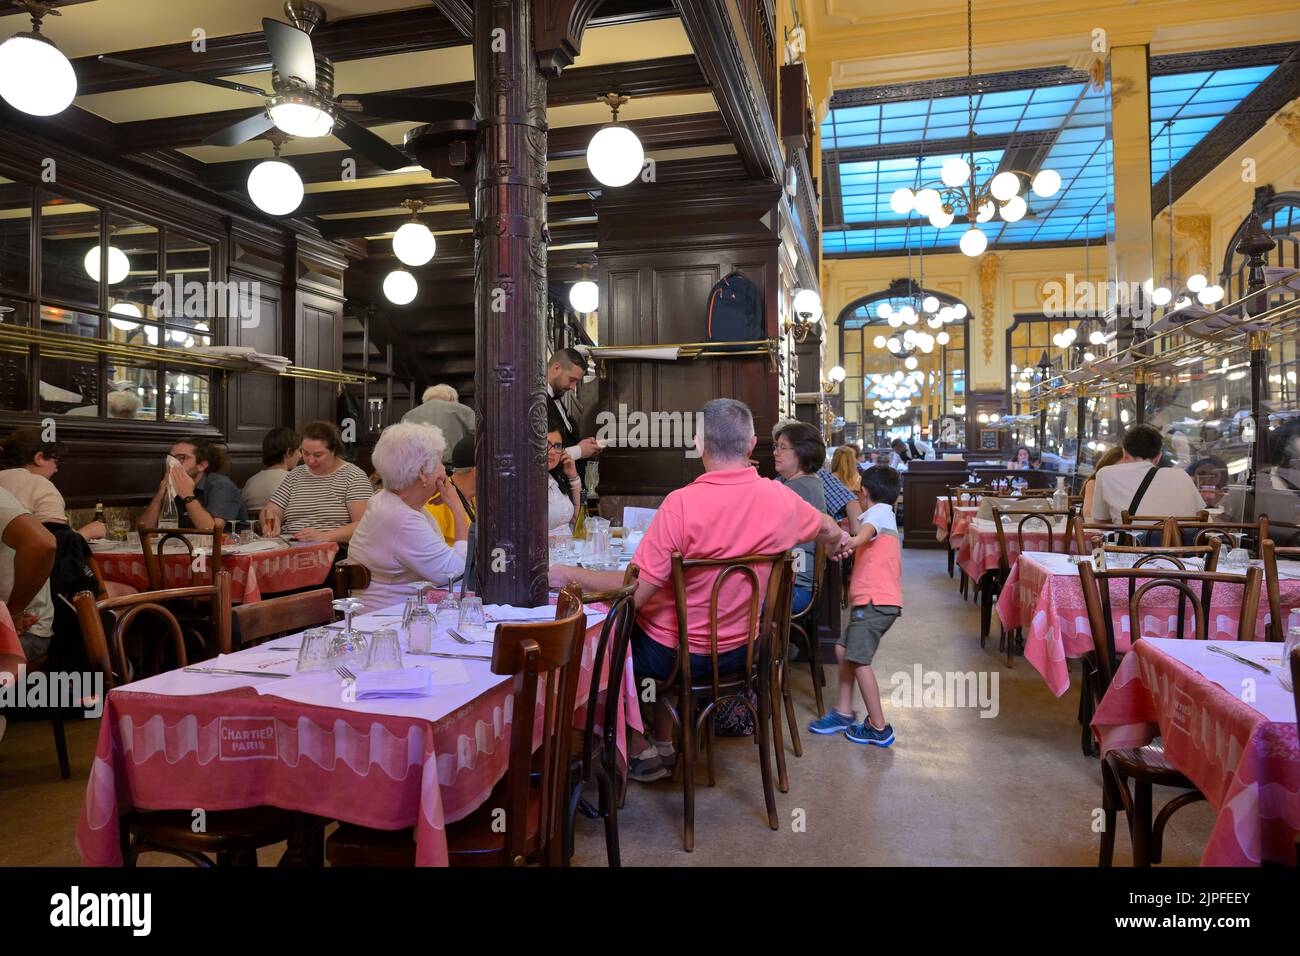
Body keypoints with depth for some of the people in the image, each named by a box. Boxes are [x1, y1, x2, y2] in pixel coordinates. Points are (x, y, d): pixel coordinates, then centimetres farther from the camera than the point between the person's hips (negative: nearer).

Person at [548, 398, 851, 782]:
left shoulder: (681, 504, -28)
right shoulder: (781, 499, -9)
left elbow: (634, 592, -25)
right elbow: (831, 531, 13)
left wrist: (568, 575, -12)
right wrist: (837, 543, 37)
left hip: (681, 654, -6)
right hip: (742, 647, 6)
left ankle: (639, 752, 28)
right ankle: (664, 746, 39)